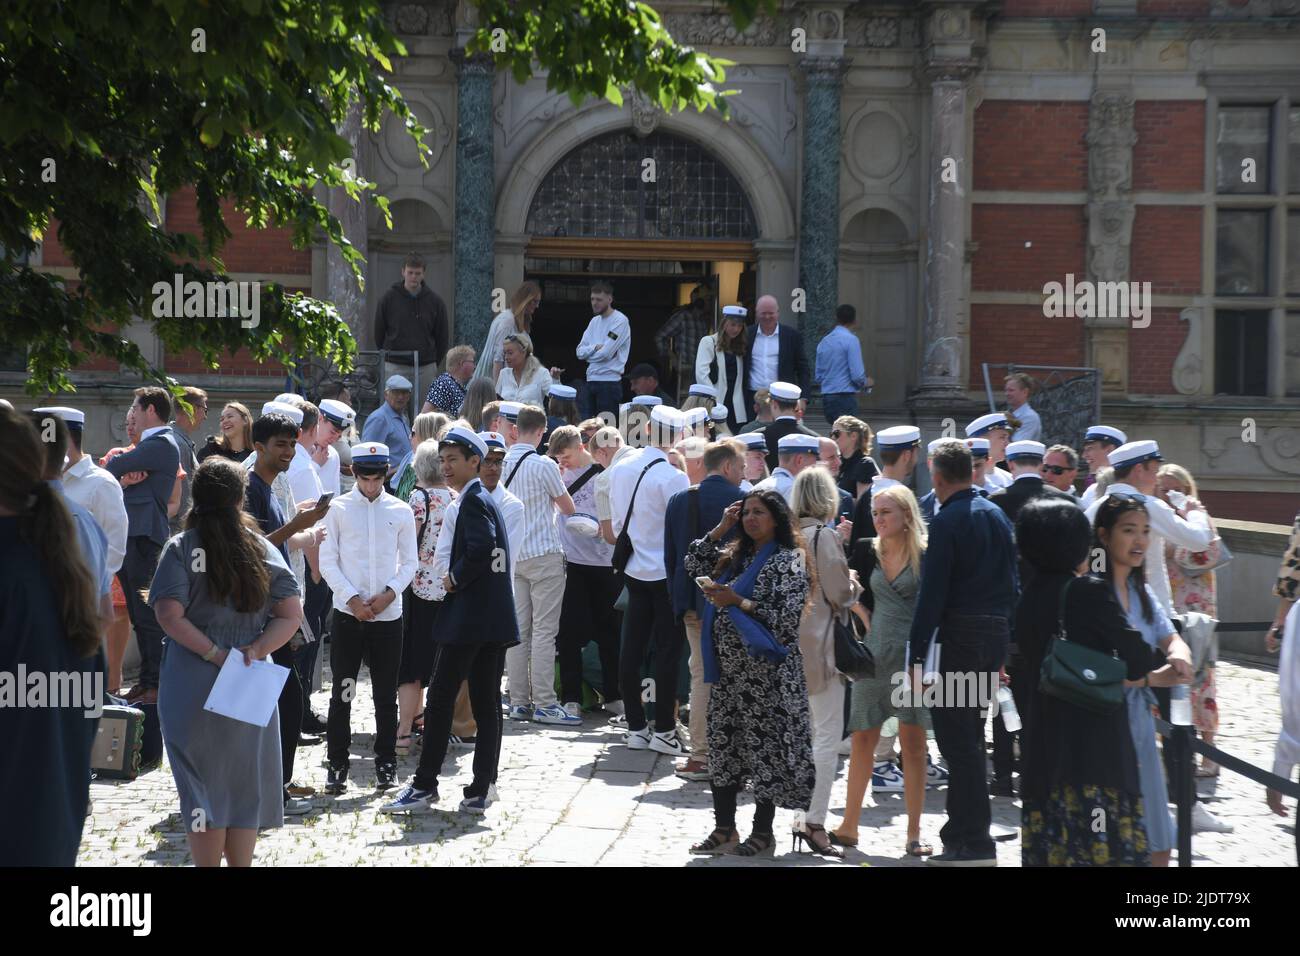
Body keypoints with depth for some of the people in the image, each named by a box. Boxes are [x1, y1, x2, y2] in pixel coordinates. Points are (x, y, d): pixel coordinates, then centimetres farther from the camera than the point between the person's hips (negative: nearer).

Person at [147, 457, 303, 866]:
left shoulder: (181, 548, -6)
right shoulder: (264, 549, 2)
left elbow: (170, 616, -17)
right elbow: (291, 615, -4)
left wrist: (216, 655, -14)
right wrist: (254, 651, -11)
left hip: (192, 688, -2)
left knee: (202, 786, 6)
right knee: (245, 786, 13)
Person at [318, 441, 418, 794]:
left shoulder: (401, 511, 5)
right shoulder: (338, 509, 1)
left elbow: (410, 562, 8)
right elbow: (328, 561, -1)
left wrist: (390, 593, -9)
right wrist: (353, 599, -10)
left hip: (388, 615, 1)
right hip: (347, 615, -1)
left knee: (386, 695, 7)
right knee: (342, 693, 1)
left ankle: (386, 764, 15)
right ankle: (337, 765, 7)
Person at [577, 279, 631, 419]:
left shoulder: (620, 321, -8)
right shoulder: (594, 321, 16)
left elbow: (606, 353, -16)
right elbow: (580, 351, 9)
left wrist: (588, 353, 1)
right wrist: (595, 348, -10)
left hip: (610, 381, -8)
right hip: (591, 380, 8)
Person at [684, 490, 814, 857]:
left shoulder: (787, 561, -9)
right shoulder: (736, 556, 15)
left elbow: (788, 619, -17)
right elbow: (694, 565, 14)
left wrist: (739, 602, -21)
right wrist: (721, 529, 7)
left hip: (765, 672, -8)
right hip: (728, 669, 8)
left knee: (763, 749, 0)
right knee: (722, 747, 9)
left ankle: (763, 833, 8)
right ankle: (724, 829, 16)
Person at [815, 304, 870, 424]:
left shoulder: (823, 342, 11)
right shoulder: (851, 339, -9)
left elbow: (817, 377, 15)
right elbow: (857, 375, -14)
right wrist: (866, 383, 6)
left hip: (826, 397, 7)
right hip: (845, 396, -7)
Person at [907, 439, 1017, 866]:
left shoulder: (948, 520, -11)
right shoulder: (996, 515, 13)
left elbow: (932, 591, -15)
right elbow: (1012, 581, 14)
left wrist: (916, 654, -14)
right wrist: (1003, 628, 18)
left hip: (960, 634, -8)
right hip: (997, 631, 8)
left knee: (956, 738, -4)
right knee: (969, 734, 16)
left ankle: (972, 841, -5)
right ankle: (963, 830, 21)